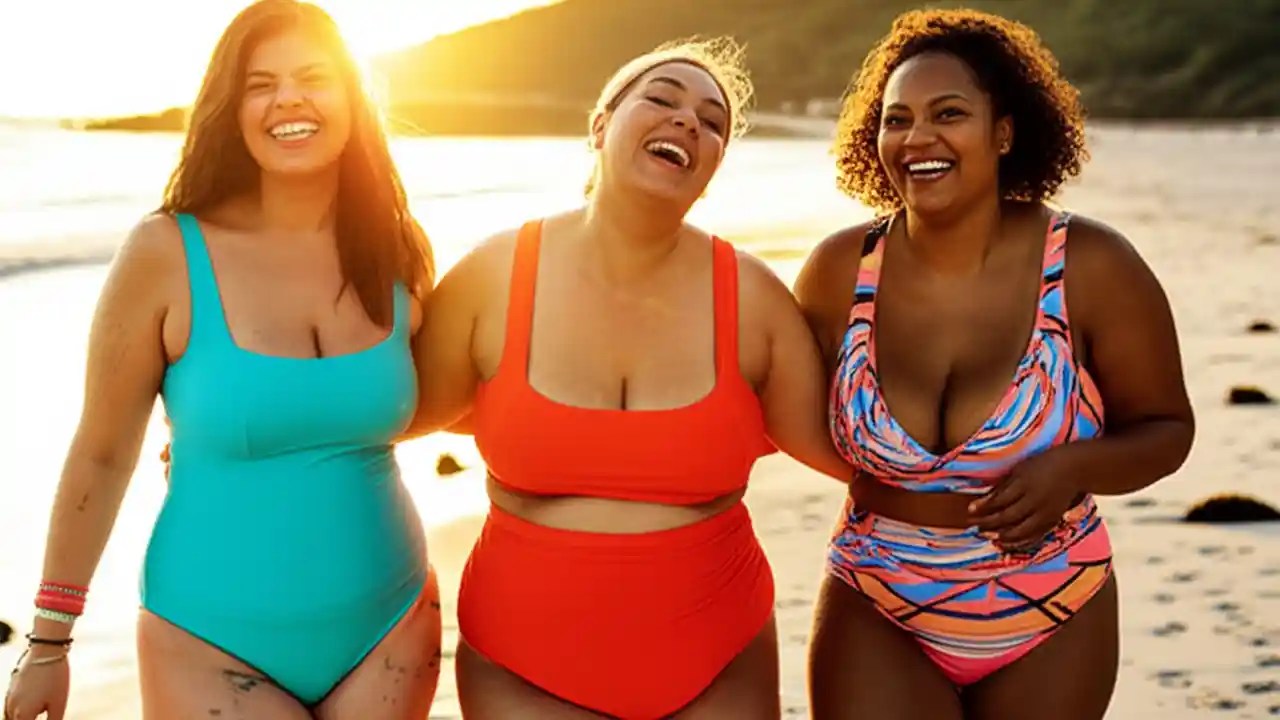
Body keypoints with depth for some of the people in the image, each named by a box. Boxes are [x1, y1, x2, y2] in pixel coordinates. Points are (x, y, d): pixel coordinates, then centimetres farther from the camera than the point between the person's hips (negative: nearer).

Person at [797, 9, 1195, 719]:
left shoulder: (1091, 266, -14)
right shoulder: (840, 271, -11)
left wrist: (1076, 467, -23)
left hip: (1052, 626, 0)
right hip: (878, 619, 0)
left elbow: (1165, 428, -5)